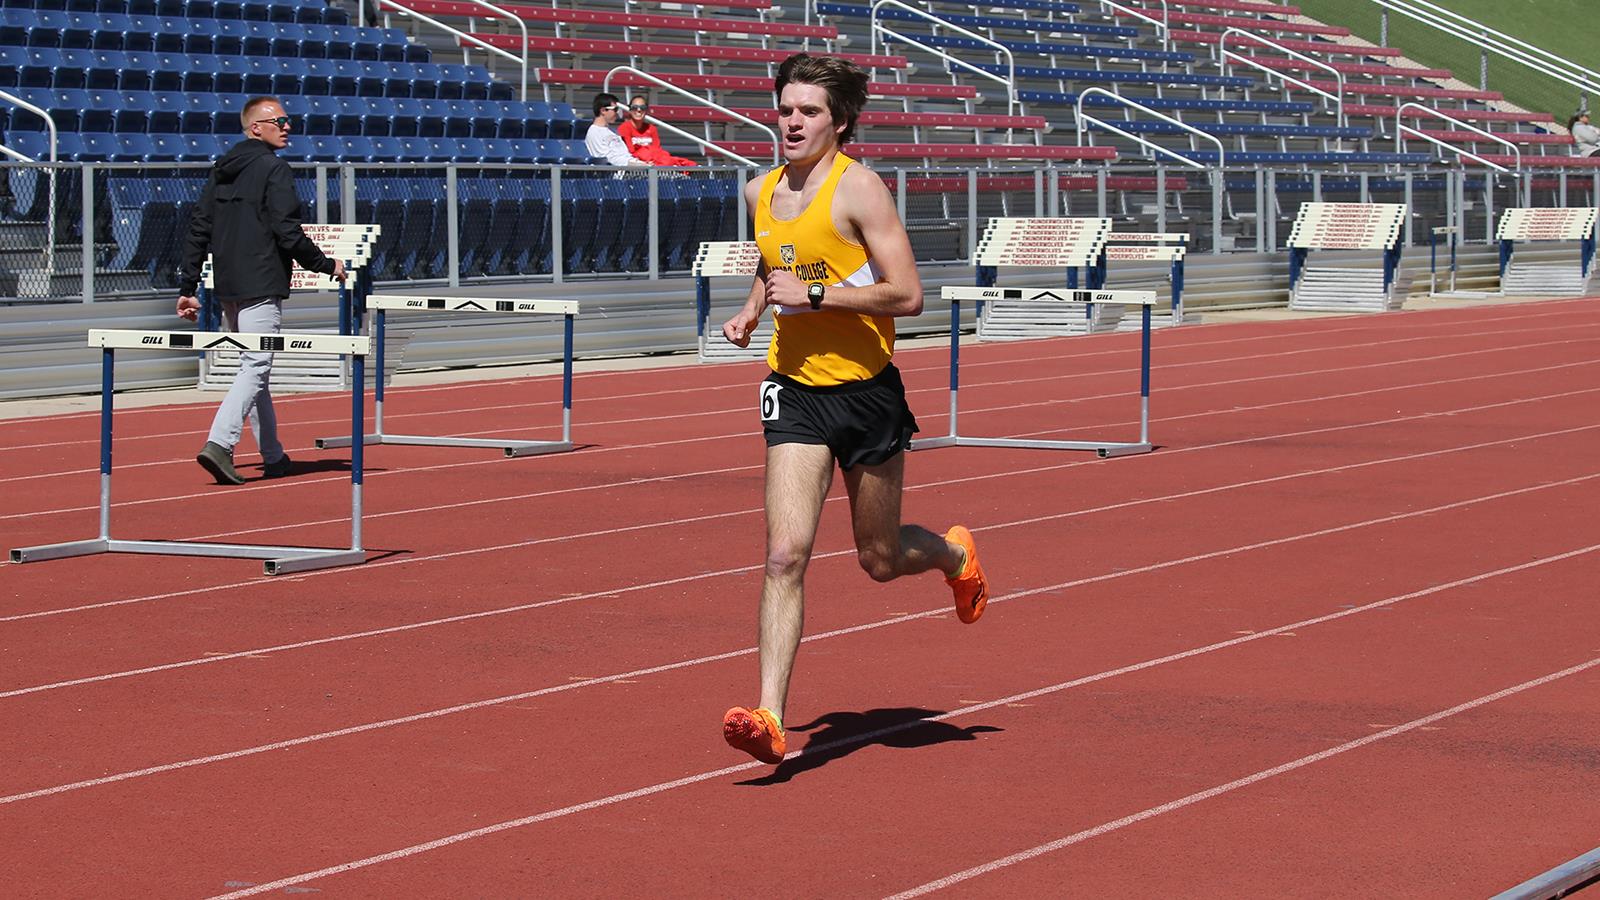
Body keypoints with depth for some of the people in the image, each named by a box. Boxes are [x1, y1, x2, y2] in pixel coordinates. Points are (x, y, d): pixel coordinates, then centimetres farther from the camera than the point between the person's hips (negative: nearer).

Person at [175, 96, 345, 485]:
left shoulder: (221, 170, 14)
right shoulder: (273, 168, -9)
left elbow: (198, 230, 13)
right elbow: (287, 233, -16)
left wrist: (188, 287, 14)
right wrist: (327, 265, -3)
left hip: (227, 285, 8)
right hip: (261, 285, -8)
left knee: (254, 366, 15)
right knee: (256, 366, -10)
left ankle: (273, 457, 19)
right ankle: (219, 444, -25)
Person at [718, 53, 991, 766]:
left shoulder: (858, 188, -12)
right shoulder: (761, 193, 7)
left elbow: (907, 294, -17)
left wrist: (813, 295, -21)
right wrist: (752, 311, 10)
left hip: (865, 389, -4)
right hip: (795, 391, 4)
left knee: (880, 559, 11)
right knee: (785, 555, -12)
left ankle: (956, 555, 47)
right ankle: (770, 718, -16)